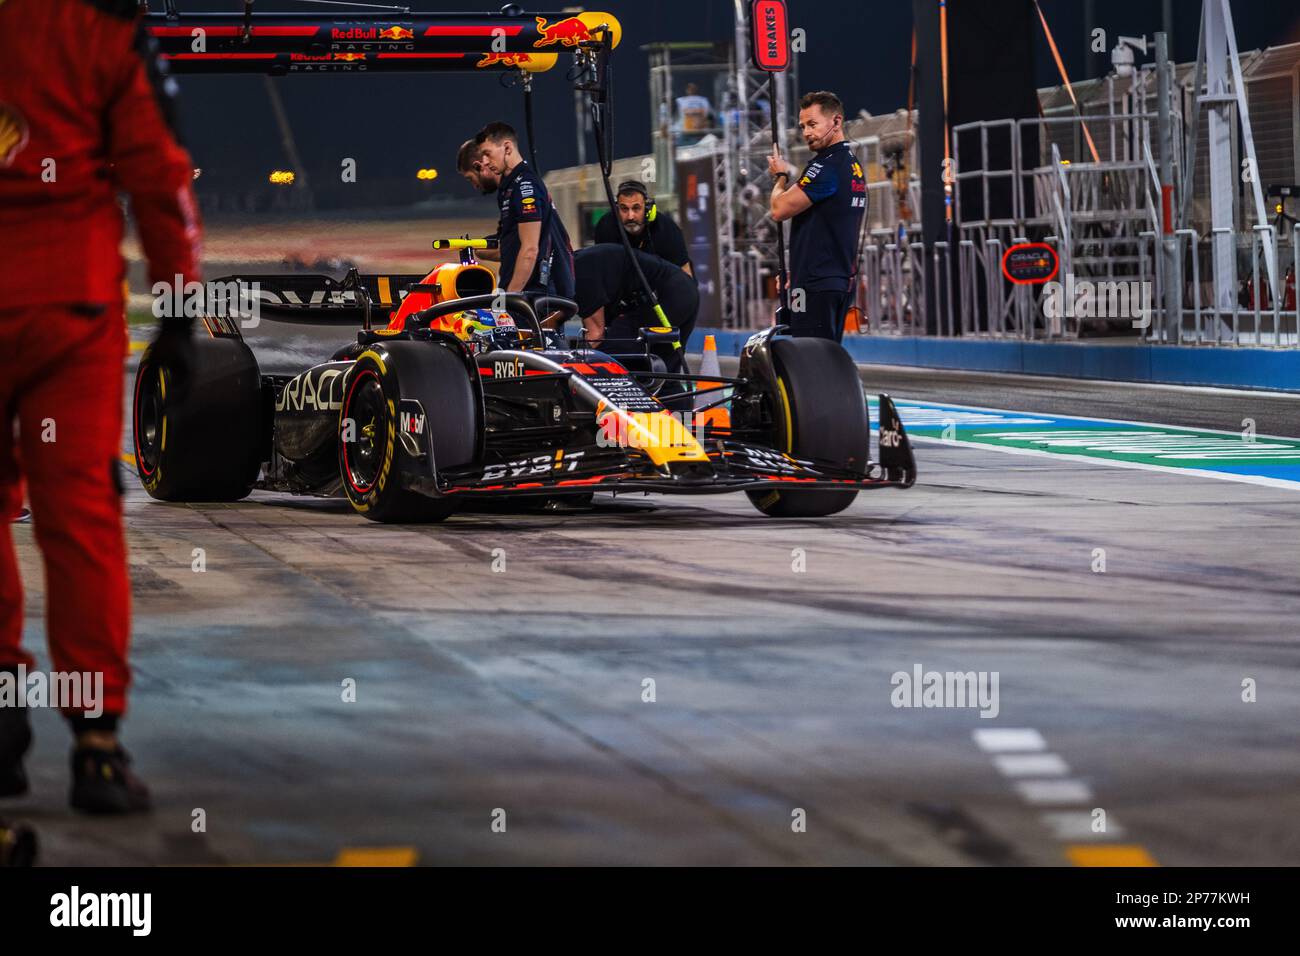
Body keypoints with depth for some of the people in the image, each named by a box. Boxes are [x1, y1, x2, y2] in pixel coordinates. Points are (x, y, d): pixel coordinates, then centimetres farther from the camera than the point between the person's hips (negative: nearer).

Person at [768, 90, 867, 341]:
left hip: (816, 286, -10)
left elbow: (780, 209, -14)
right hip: (840, 280, 10)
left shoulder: (825, 167, -14)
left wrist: (781, 175, 5)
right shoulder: (854, 165, 18)